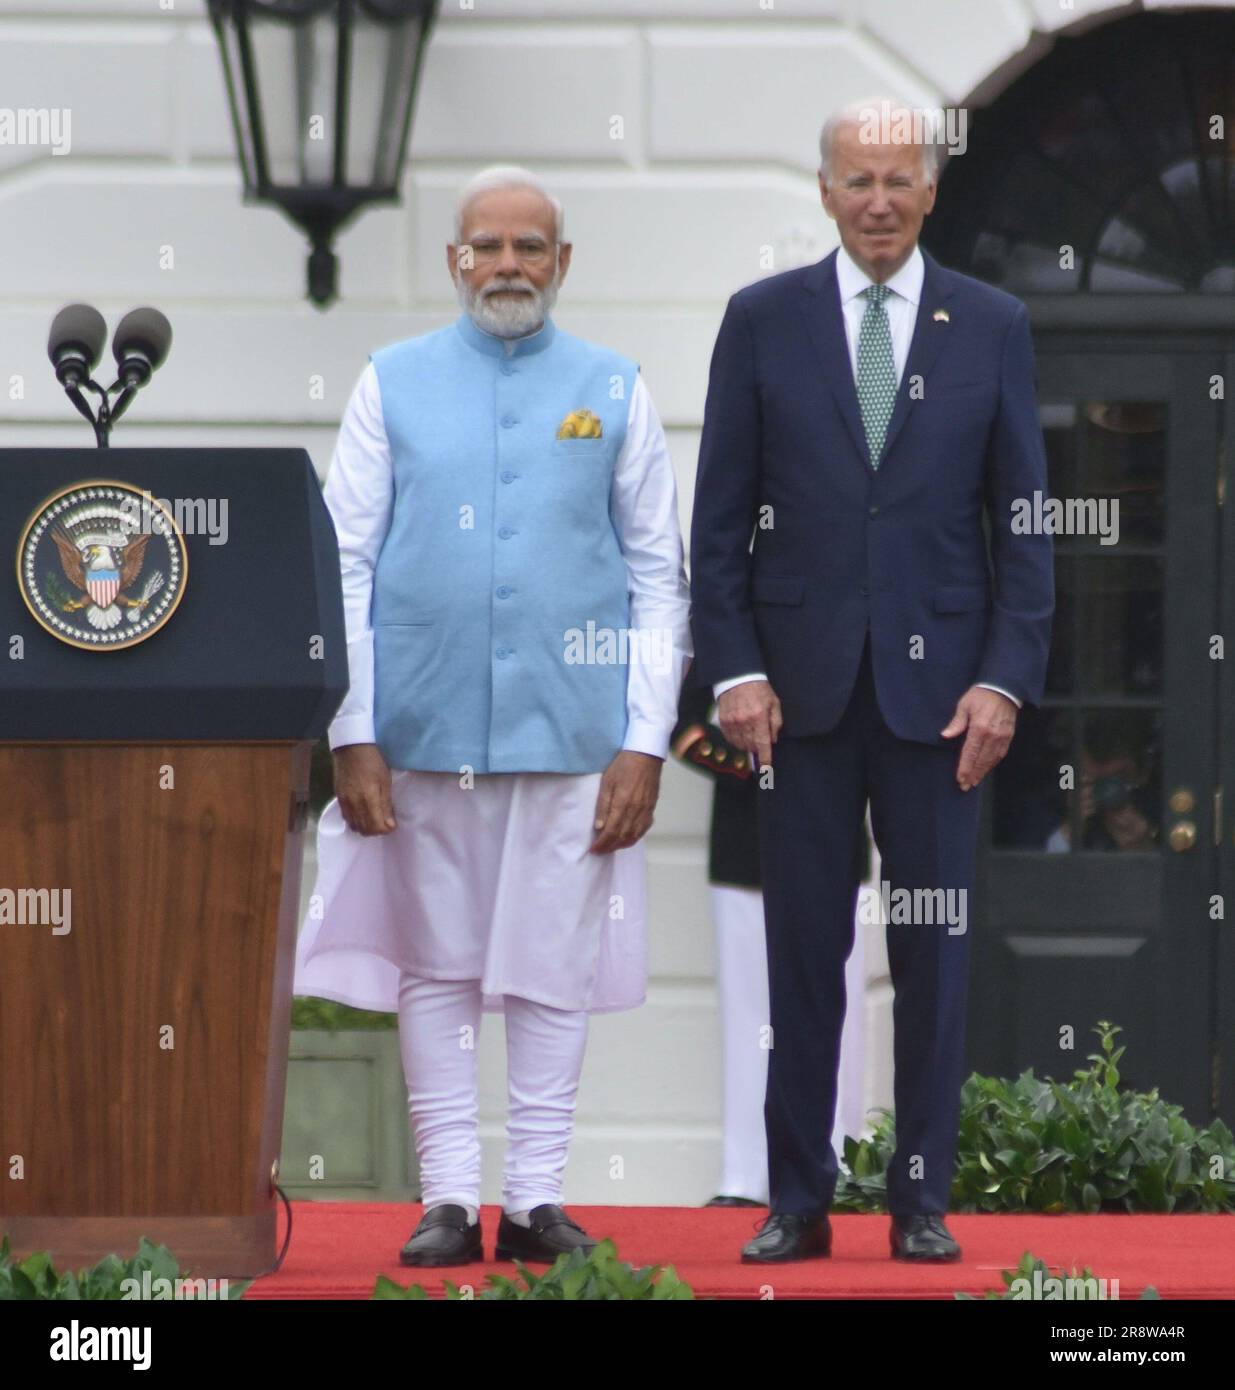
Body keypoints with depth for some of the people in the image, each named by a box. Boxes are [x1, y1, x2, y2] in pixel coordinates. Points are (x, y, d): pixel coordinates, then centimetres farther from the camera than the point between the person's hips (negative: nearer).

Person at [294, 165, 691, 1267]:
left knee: (554, 968, 1)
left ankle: (537, 1197, 6)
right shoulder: (395, 386, 7)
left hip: (571, 727, 0)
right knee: (437, 968, 3)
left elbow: (659, 576, 7)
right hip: (426, 725, 0)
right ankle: (450, 1200, 7)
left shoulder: (614, 392, 8)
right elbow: (347, 566, 5)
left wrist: (645, 742, -1)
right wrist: (354, 734, -3)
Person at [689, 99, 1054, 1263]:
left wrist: (1007, 677, -5)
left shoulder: (992, 328, 5)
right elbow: (720, 518, 4)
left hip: (935, 684, 0)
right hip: (804, 684, 0)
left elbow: (1023, 521, 5)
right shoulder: (763, 322, 4)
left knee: (933, 951, 3)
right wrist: (733, 669, -5)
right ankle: (798, 1201, 8)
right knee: (803, 950, 3)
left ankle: (922, 1201, 10)